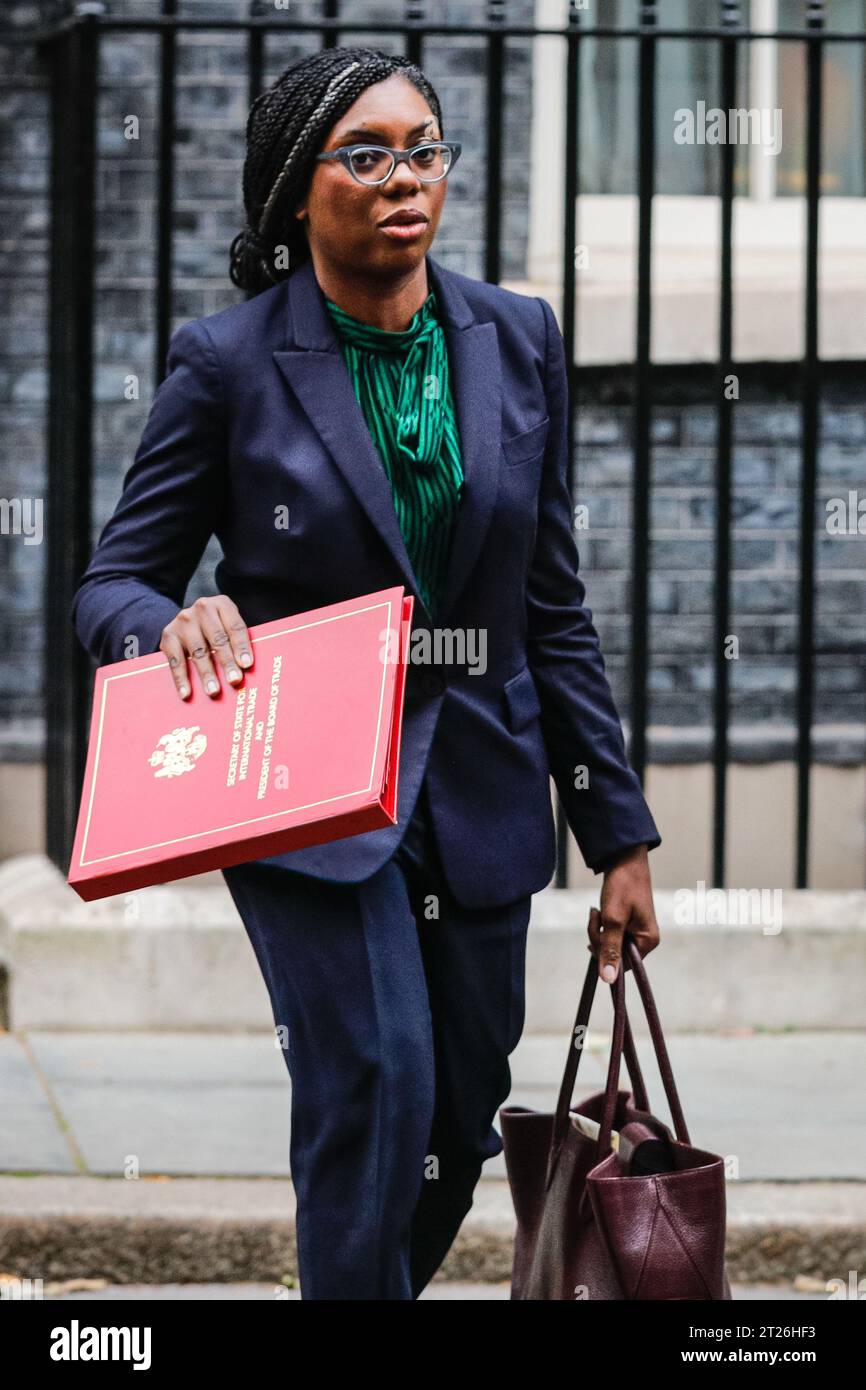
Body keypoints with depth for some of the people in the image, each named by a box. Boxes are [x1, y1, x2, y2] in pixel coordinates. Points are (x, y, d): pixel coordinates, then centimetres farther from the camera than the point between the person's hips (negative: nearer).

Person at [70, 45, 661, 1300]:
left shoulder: (516, 341, 4)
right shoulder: (230, 361, -7)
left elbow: (555, 606, 9)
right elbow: (112, 585, -2)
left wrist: (617, 832, 8)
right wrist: (176, 622, -27)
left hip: (478, 787, 4)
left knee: (460, 1126, 8)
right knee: (375, 1082, -22)